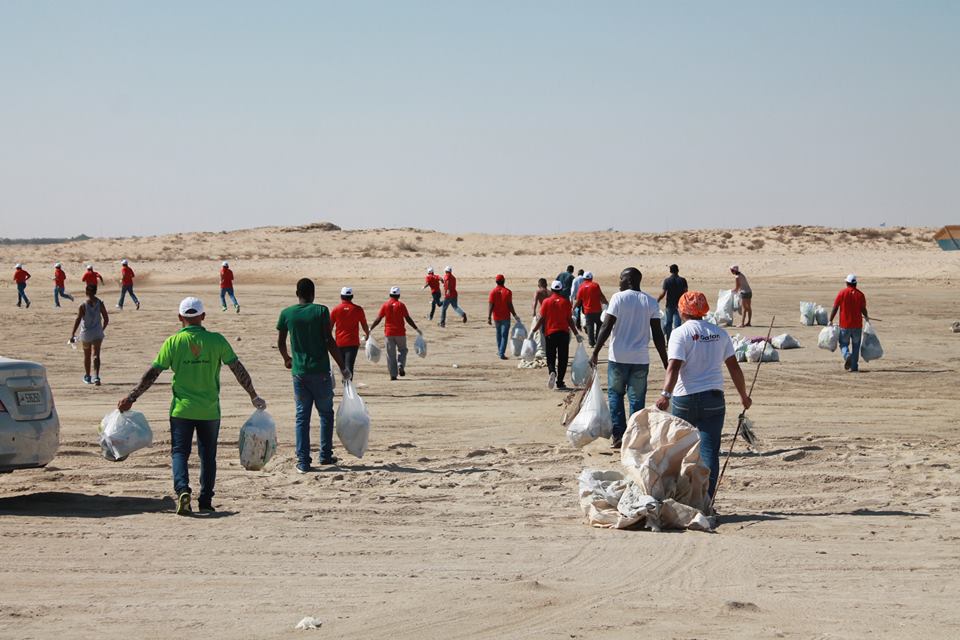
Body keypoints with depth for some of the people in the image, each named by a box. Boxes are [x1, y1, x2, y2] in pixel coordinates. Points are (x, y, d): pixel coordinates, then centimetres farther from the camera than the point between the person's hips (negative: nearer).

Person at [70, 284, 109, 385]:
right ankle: (96, 376, -18)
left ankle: (87, 377, 28)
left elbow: (77, 320, -14)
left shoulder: (83, 305, -13)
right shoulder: (100, 304, -5)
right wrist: (102, 329, 18)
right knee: (96, 355, -1)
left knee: (87, 356, 15)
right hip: (97, 333, 1)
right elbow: (106, 319, 1)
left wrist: (72, 334, -10)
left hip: (86, 333, -1)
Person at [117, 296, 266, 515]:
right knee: (208, 456, 12)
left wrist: (131, 398, 5)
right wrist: (254, 396, 13)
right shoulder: (216, 341, -2)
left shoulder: (173, 342, -4)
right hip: (209, 411, 1)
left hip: (181, 409, -1)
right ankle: (205, 501, 13)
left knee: (179, 452, 4)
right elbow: (238, 370, 1)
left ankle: (182, 489, -19)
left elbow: (152, 374, -3)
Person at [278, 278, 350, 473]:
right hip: (320, 371, -2)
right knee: (326, 413, 14)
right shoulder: (321, 311, -7)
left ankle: (303, 461, 3)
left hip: (299, 372, 2)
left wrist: (287, 359, 31)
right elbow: (330, 342, -10)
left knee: (302, 416, 7)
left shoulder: (286, 314, 2)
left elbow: (280, 343, 11)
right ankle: (325, 455, 18)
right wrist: (342, 367, -3)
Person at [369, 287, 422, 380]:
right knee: (402, 350, 17)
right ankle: (401, 366, -9)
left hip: (388, 333, 1)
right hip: (400, 333, -1)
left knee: (391, 354, 6)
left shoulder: (385, 305, 0)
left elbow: (378, 319, -1)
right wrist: (416, 329, 1)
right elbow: (408, 319, -7)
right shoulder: (401, 305, -5)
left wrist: (370, 329, 6)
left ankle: (393, 375, 2)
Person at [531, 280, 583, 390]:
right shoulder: (566, 302, 0)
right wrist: (576, 333, 9)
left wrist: (533, 331, 8)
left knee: (550, 357, 6)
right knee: (562, 359, 7)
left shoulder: (546, 302, -2)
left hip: (550, 333, 0)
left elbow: (541, 319, -2)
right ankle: (559, 383, 6)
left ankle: (552, 372, -24)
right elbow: (570, 320, 1)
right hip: (564, 333, 0)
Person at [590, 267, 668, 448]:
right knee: (637, 398, 7)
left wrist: (595, 352, -6)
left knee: (615, 394, 12)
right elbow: (657, 335, 2)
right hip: (641, 359, 2)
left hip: (618, 358, -2)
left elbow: (606, 327, -10)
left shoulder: (618, 298, -6)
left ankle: (618, 435, 4)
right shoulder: (651, 302, 4)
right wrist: (665, 363, 6)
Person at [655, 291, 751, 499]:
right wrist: (743, 395, 20)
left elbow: (674, 367, -18)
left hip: (685, 399, -2)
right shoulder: (719, 333, 7)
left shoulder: (680, 333, -6)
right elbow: (734, 367, 10)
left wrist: (665, 394, -25)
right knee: (709, 451, -2)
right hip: (713, 399, 2)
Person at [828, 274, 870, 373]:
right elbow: (863, 309, -2)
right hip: (857, 325, 1)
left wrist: (830, 320, 4)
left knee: (844, 344, 11)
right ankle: (854, 367, 9)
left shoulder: (842, 293, -4)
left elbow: (835, 308, -5)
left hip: (844, 325, -1)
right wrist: (866, 317, 19)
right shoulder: (860, 294, -1)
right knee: (856, 346, 11)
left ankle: (847, 355, -20)